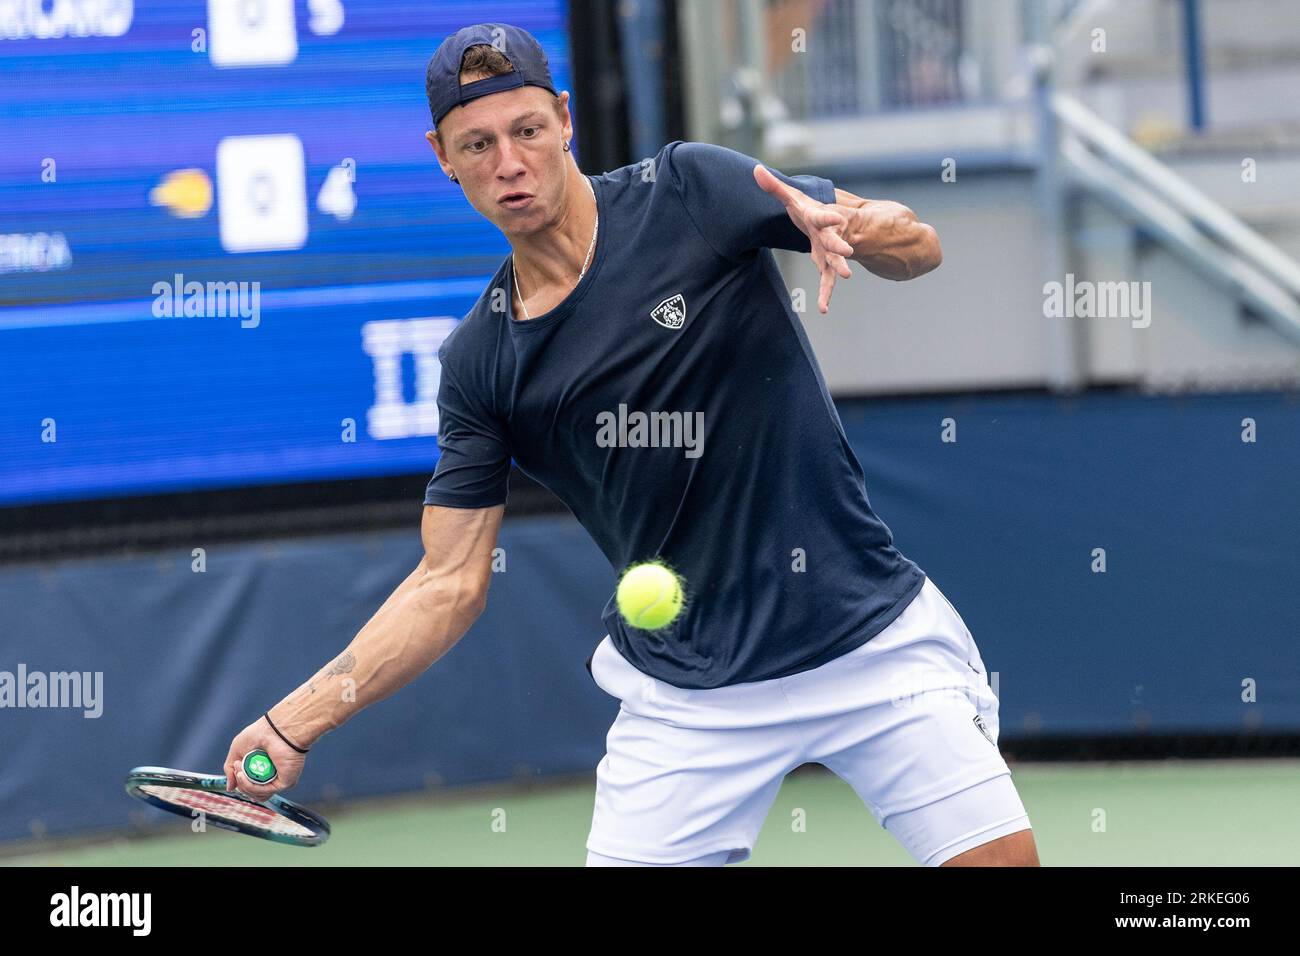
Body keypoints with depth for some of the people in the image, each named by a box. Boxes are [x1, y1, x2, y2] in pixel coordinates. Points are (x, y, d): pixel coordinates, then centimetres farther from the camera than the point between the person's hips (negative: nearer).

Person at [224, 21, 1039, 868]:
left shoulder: (688, 192, -6)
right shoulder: (479, 361, 2)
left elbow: (919, 248, -7)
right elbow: (451, 583, 5)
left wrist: (845, 223, -31)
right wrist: (298, 722, -3)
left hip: (874, 635, -2)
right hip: (687, 693, 2)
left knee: (1002, 858, -9)